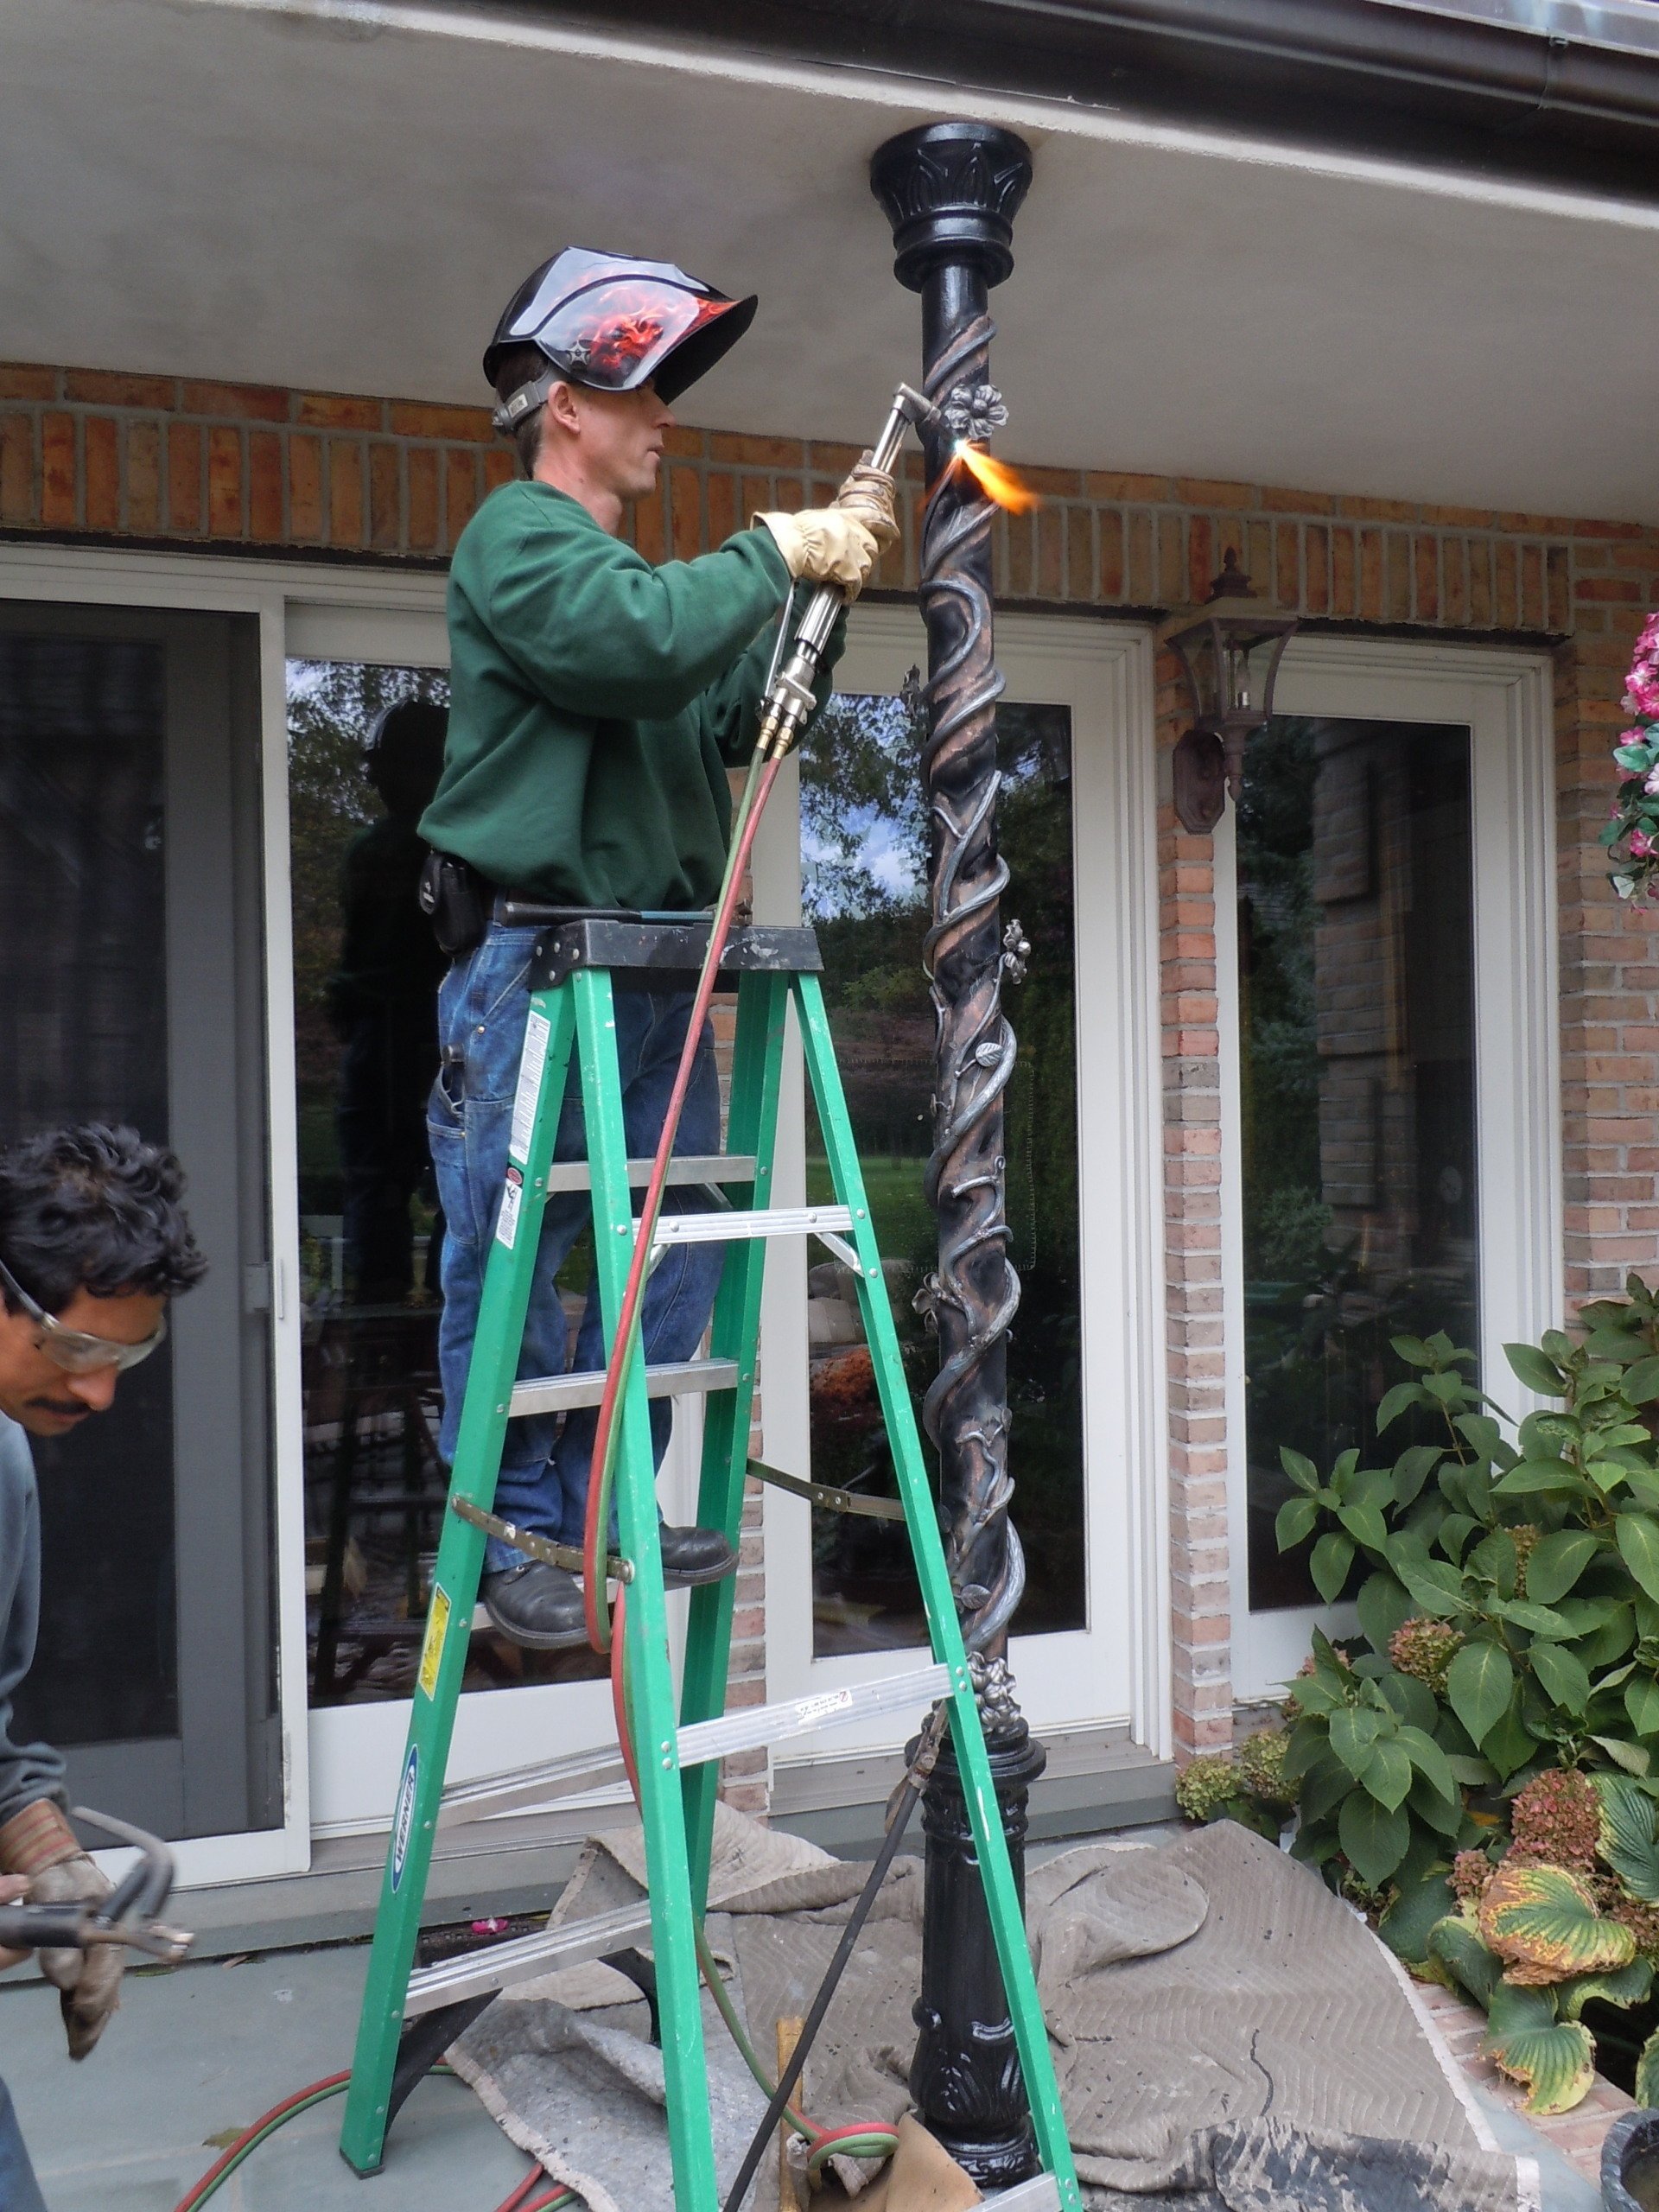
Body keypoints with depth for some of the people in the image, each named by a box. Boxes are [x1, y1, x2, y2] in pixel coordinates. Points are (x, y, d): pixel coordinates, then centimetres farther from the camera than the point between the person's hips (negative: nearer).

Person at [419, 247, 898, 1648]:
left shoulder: (625, 565, 25)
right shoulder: (518, 536, -2)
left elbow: (736, 718, 24)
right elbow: (646, 642, -21)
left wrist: (823, 584, 15)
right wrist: (777, 552, -8)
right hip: (532, 952, -9)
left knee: (678, 1248, 7)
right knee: (509, 1261, -3)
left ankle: (605, 1513, 17)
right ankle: (519, 1536, 7)